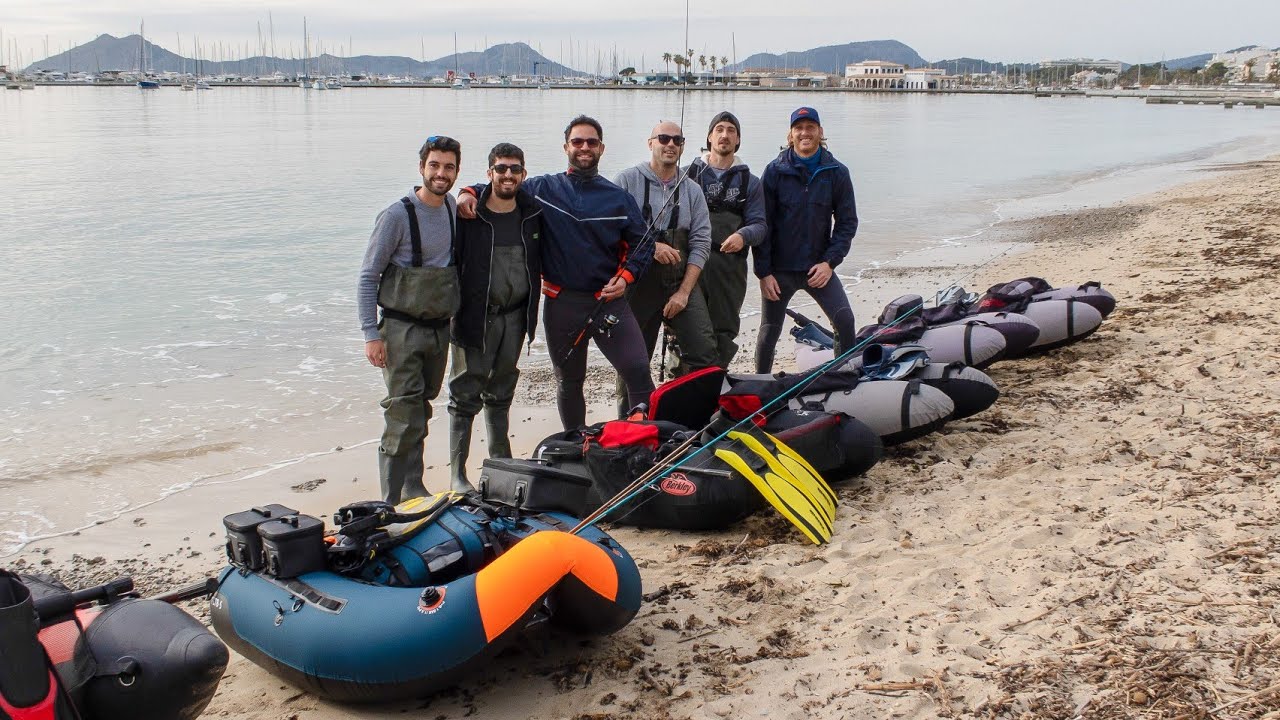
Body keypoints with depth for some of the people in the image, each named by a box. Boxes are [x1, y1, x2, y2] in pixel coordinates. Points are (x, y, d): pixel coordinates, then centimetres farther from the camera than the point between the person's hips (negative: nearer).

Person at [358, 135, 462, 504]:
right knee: (404, 418, -10)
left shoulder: (453, 209, 6)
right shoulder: (398, 215, -12)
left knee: (421, 412, 14)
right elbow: (367, 277, -10)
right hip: (402, 330, -6)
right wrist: (371, 334, -15)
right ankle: (396, 502, -4)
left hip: (440, 330, 6)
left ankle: (414, 493, 23)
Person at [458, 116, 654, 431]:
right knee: (568, 382, 13)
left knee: (638, 371, -15)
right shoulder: (543, 188, 5)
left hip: (609, 300, 0)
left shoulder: (619, 198, 6)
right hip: (561, 303, 1)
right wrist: (470, 192, -6)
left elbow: (641, 242, 9)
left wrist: (626, 276, -6)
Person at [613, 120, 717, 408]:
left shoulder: (692, 190, 11)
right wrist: (650, 246, -17)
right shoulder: (628, 180, 1)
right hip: (637, 282, -2)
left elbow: (700, 243, 5)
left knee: (704, 352, -12)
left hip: (681, 281, 2)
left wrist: (684, 291, -5)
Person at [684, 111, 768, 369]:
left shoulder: (749, 182, 13)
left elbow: (759, 224, 3)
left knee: (724, 331, 4)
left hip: (730, 267, 1)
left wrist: (743, 236, -19)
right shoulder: (691, 173, 12)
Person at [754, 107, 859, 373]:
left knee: (845, 321, -15)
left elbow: (847, 221, 3)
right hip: (779, 269, -1)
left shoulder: (836, 172, 0)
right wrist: (763, 272, -8)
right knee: (770, 331, 7)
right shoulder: (775, 171, -3)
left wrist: (830, 262, -8)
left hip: (818, 267, 1)